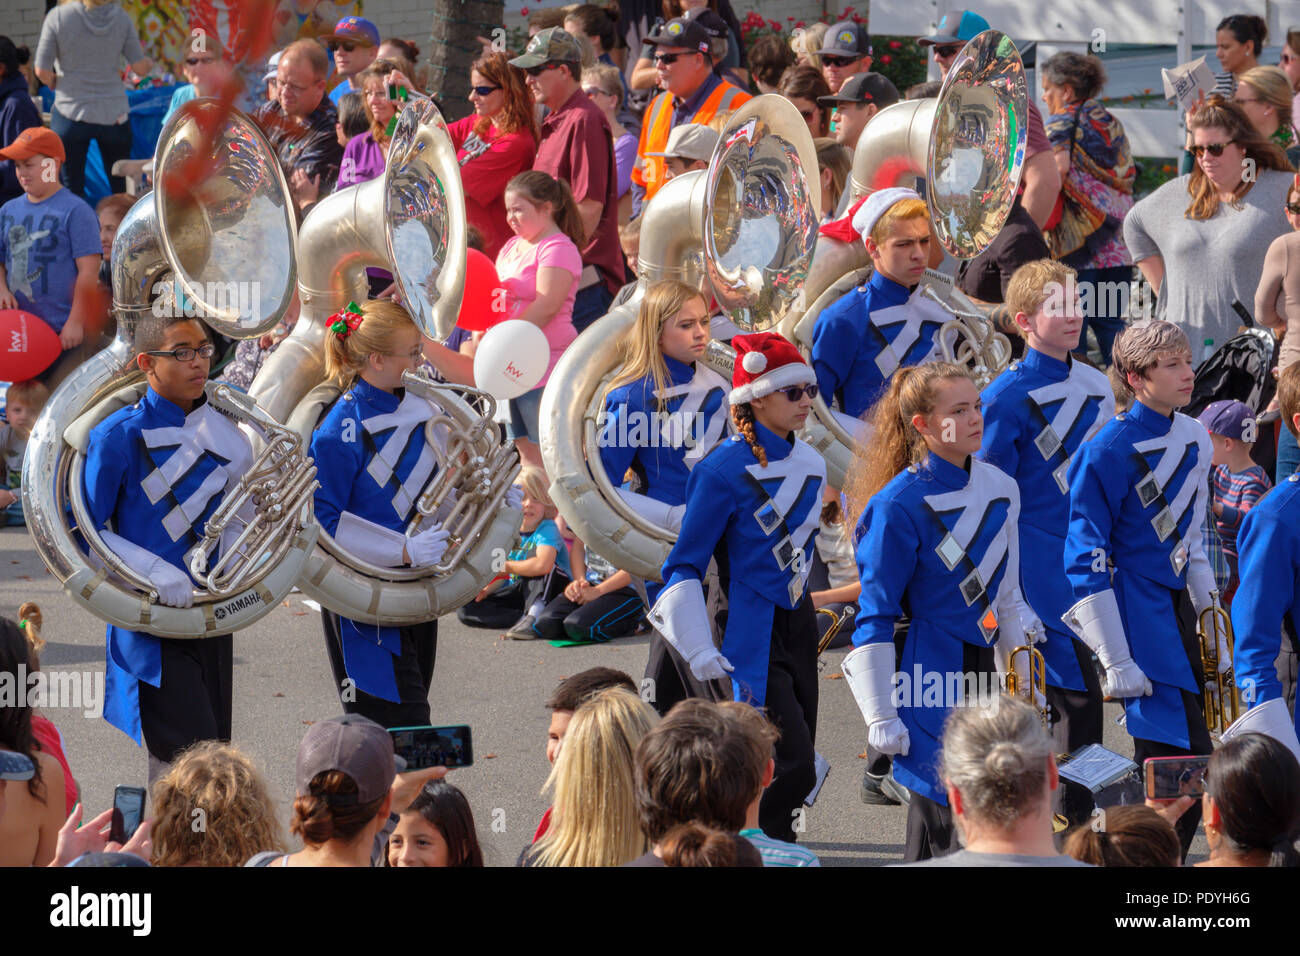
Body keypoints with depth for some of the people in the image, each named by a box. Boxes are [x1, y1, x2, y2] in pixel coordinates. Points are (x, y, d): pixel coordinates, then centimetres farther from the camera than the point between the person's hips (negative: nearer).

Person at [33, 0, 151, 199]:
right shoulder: (121, 17, -4)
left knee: (71, 190, 3)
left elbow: (42, 71, -6)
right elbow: (140, 67, 0)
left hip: (70, 114, -2)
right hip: (113, 114, 2)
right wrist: (150, 63, 24)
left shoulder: (57, 16, -8)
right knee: (122, 189, 13)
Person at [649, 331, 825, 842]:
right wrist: (699, 650, -16)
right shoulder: (724, 470, -14)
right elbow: (685, 565, -11)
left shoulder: (810, 464, 7)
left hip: (798, 626, 7)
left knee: (796, 770, 7)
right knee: (794, 769, -16)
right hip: (753, 637, -7)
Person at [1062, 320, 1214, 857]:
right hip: (1134, 608, -8)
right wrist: (1116, 661, -16)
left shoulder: (1194, 439, 8)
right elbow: (1087, 557, -14)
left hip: (1176, 605, 8)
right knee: (1182, 758, -13)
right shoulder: (1110, 451, -15)